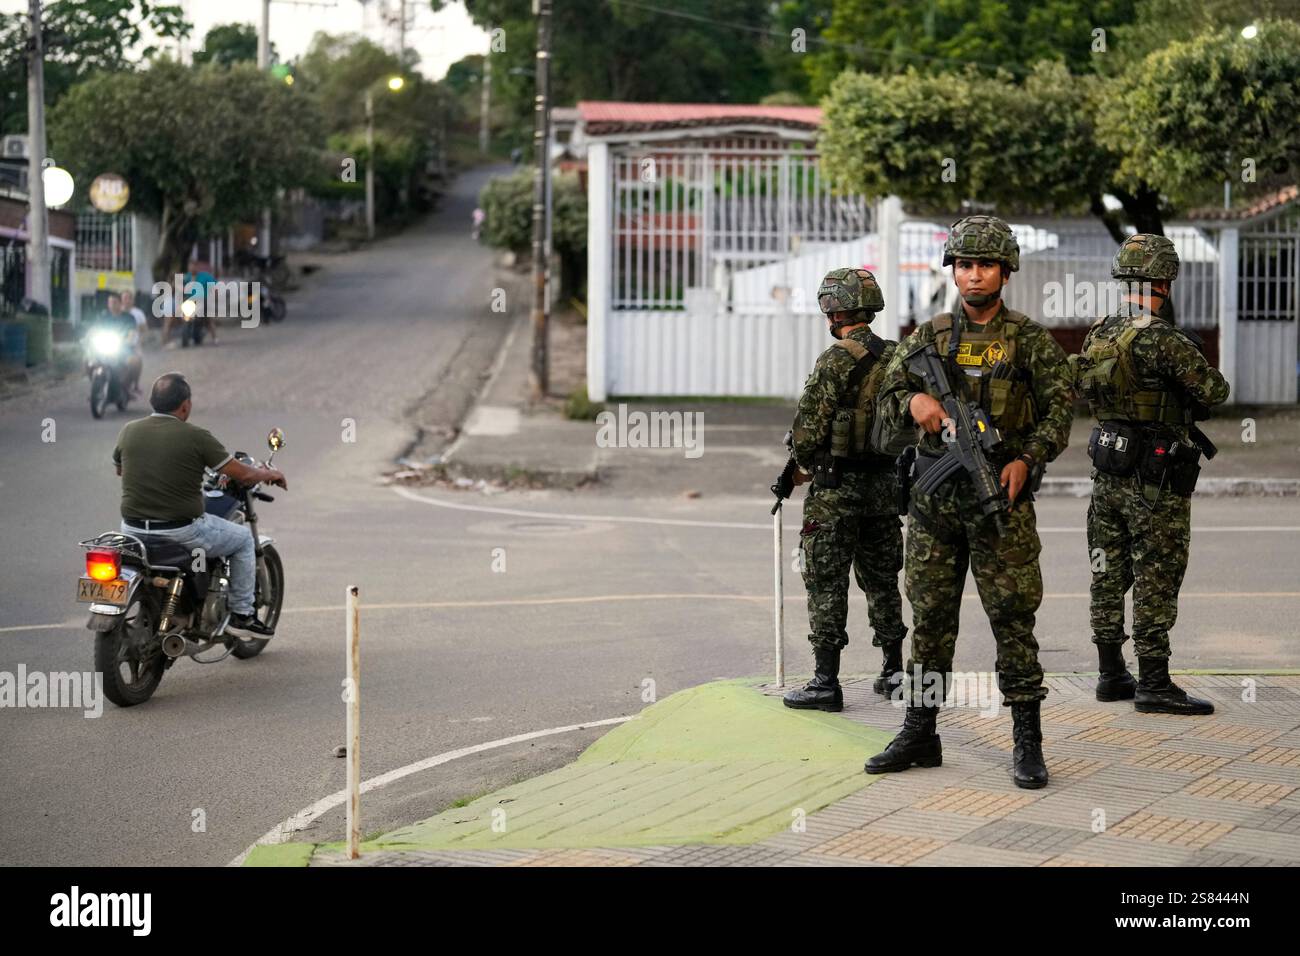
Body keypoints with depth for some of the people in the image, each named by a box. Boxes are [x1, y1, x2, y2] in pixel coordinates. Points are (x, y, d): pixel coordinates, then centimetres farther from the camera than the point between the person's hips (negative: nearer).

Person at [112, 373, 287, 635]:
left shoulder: (128, 431, -1)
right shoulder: (195, 437, -13)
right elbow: (243, 474, -7)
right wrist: (270, 474, 14)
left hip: (133, 530, 5)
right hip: (183, 532, -5)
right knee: (243, 538, 19)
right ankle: (242, 614, 21)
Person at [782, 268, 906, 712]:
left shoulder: (836, 360, -15)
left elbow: (809, 425, -14)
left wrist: (801, 463, 6)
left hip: (836, 487, -7)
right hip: (885, 484, 7)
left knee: (827, 581, -1)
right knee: (881, 579, 16)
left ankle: (826, 682, -2)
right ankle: (894, 671, 22)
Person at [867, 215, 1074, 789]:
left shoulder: (1031, 341, 2)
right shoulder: (928, 338, 9)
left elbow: (1059, 409, 0)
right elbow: (886, 396, 9)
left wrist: (1026, 460, -14)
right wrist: (914, 402, -14)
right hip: (933, 494, 3)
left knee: (1012, 617, -3)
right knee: (929, 617, 8)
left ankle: (1027, 742, 3)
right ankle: (919, 733, 17)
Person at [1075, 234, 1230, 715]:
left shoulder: (1098, 333, 5)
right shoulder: (1163, 340, -19)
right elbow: (1214, 392, -14)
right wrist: (1208, 377, 9)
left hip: (1107, 472, 7)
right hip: (1156, 481, -7)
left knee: (1109, 576, 13)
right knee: (1155, 582, -2)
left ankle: (1111, 674, 21)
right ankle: (1154, 684, 1)